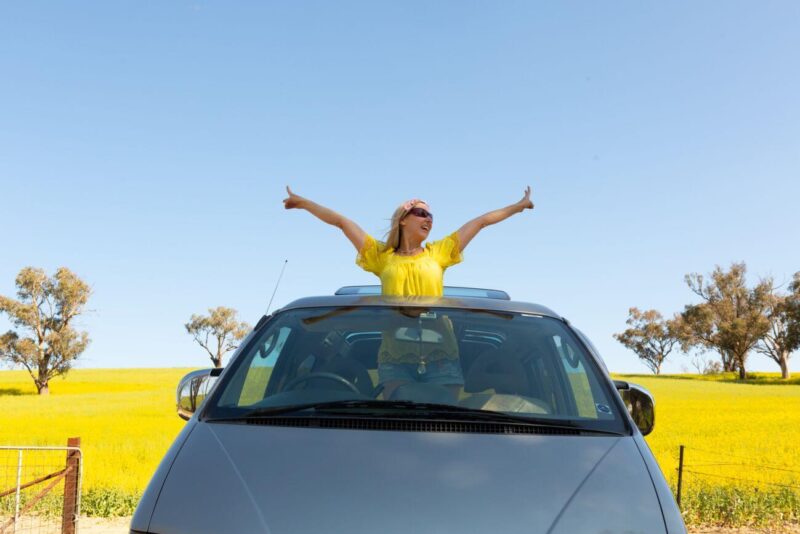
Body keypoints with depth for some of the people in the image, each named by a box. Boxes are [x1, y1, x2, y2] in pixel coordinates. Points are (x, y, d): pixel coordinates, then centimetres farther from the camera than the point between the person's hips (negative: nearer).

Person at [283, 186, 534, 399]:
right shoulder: (382, 256, 14)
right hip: (396, 359, -1)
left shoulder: (438, 253, 16)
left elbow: (481, 221, 20)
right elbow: (341, 222, 14)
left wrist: (517, 206, 24)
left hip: (440, 358, 1)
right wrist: (304, 203, 14)